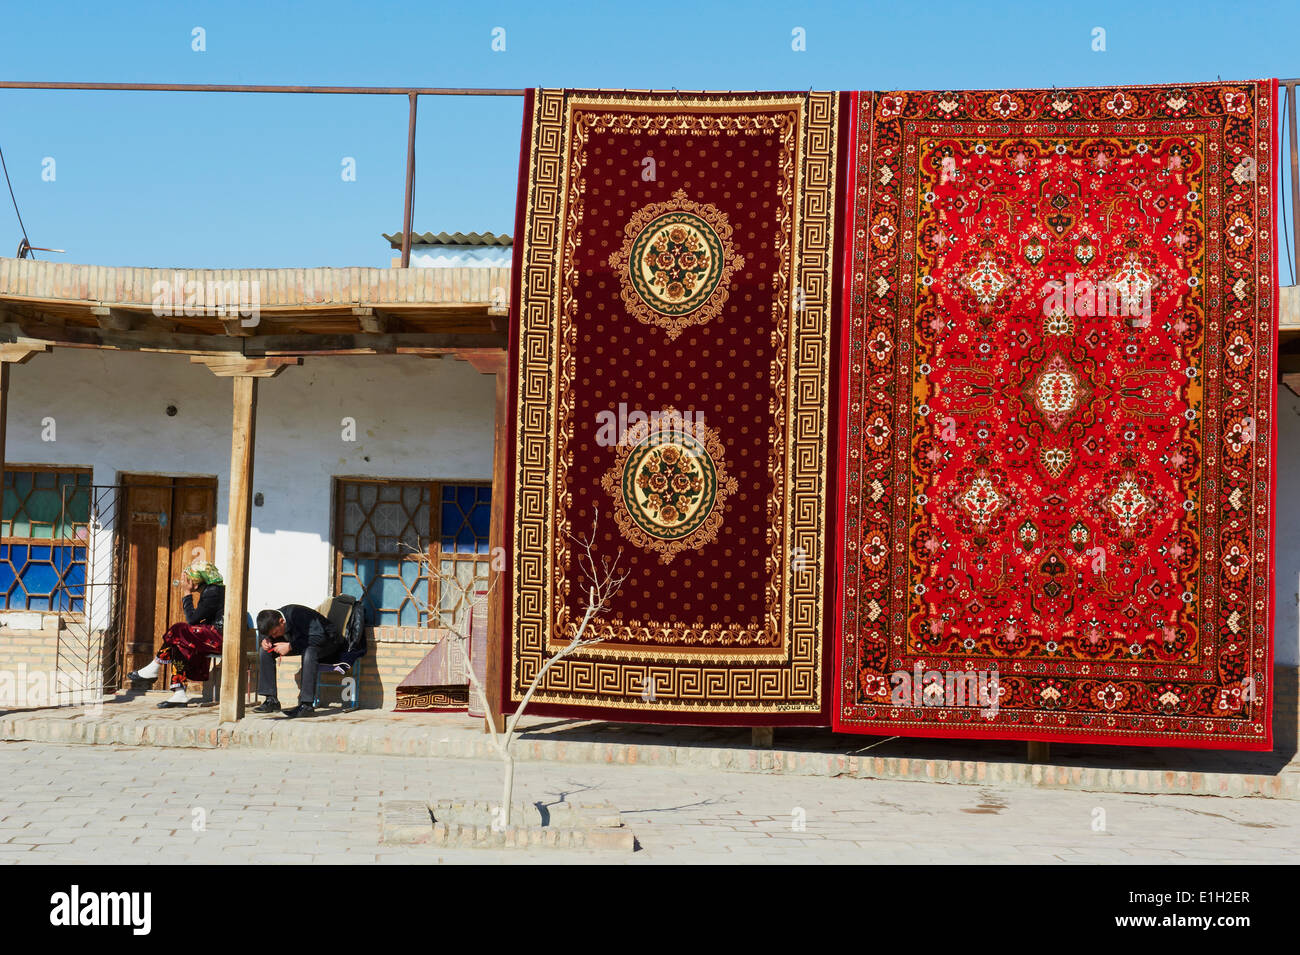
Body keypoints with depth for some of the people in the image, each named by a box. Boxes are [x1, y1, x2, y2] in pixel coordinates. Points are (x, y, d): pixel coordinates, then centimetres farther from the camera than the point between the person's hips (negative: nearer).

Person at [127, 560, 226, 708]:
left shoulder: (213, 592, -12)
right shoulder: (209, 590, 19)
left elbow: (192, 619, -12)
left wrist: (187, 599, 0)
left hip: (220, 637, -10)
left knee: (176, 631, -11)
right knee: (178, 645, 3)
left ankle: (153, 669, 2)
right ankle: (179, 694, -4)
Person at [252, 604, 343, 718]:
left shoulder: (299, 614, -32)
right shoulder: (273, 620, -10)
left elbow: (320, 637, -39)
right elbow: (267, 634, 14)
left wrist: (290, 646, -38)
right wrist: (266, 640, -12)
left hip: (328, 641, -8)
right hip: (304, 643, 8)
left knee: (309, 652, -42)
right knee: (265, 651, -5)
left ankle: (306, 704, -38)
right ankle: (271, 700, -4)